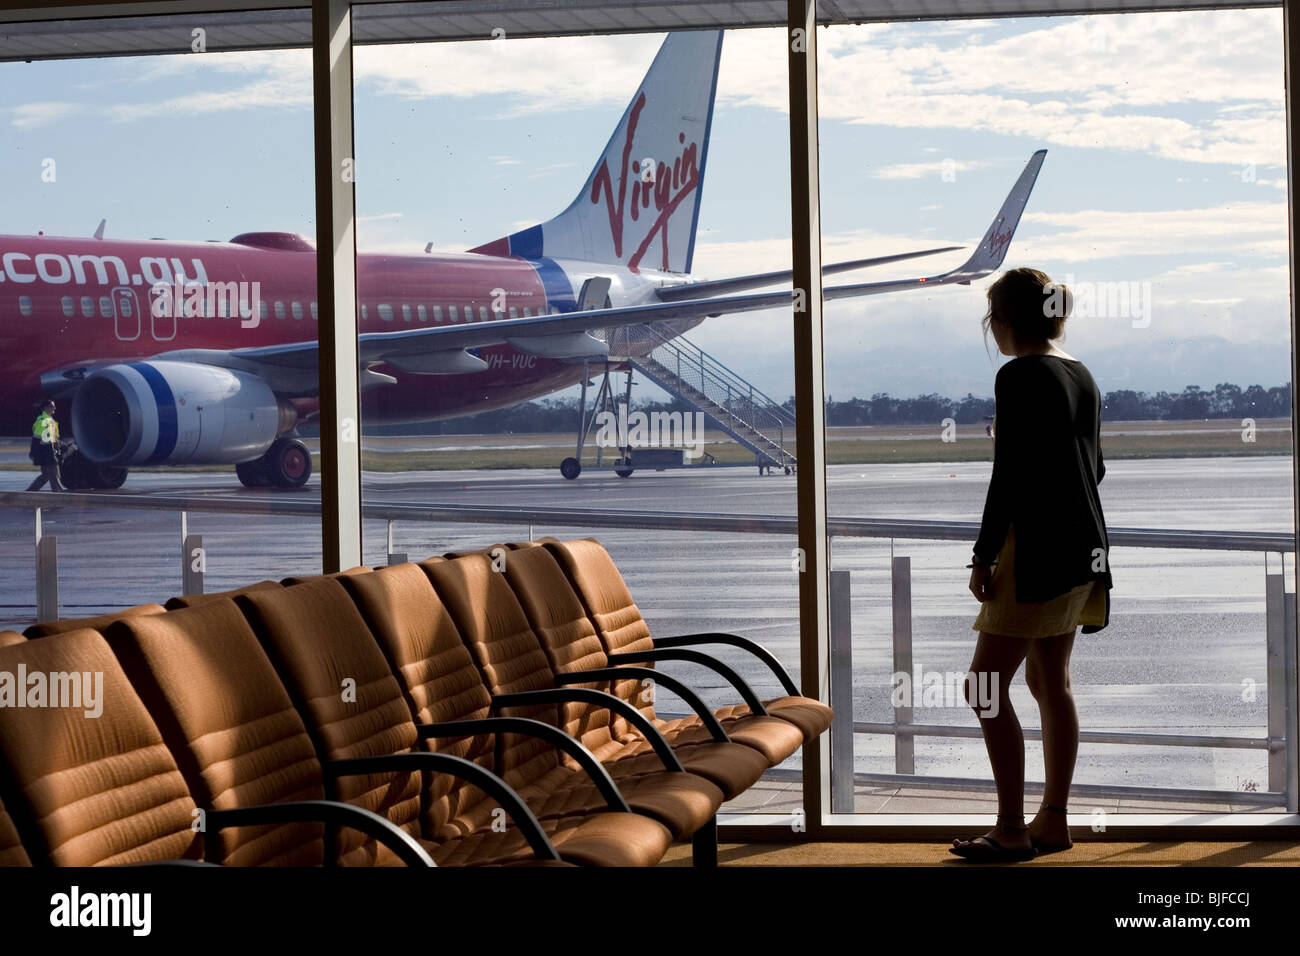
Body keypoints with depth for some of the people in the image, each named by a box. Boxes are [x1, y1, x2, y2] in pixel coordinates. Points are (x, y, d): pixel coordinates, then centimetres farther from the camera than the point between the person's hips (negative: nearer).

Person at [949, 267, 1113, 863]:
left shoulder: (1018, 377, -14)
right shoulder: (1081, 376, 11)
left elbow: (1008, 476, -18)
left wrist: (983, 556, -13)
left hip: (1037, 550, -9)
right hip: (1083, 547, 9)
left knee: (986, 687, -4)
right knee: (1051, 684, 15)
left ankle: (1011, 831, -2)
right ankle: (1054, 821, 19)